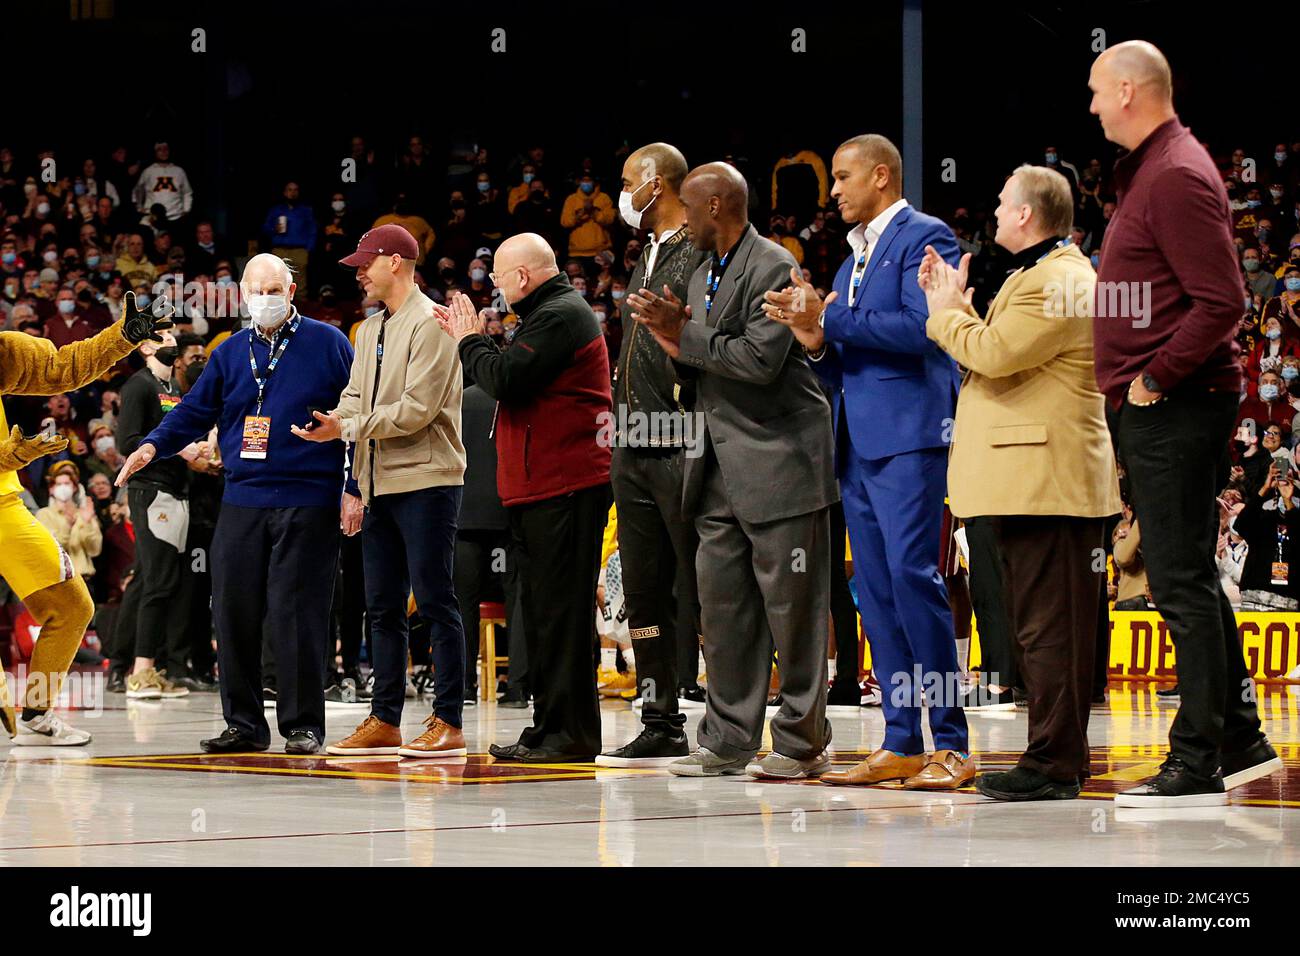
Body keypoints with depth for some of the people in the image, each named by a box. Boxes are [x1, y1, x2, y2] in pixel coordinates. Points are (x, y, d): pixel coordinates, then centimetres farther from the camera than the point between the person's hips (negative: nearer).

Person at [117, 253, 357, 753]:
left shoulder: (327, 344, 2)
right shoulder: (230, 353, 14)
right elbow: (194, 411, 13)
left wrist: (353, 490, -6)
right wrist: (154, 445, -6)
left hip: (307, 504, -5)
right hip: (241, 502, 5)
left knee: (296, 613, -7)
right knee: (233, 612, 2)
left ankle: (302, 725, 1)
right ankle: (243, 724, 11)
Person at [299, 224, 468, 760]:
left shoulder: (430, 323, -9)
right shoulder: (371, 329, 19)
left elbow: (417, 408, -17)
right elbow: (356, 397, 16)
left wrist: (349, 427, -14)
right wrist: (332, 423, -5)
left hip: (426, 480, -9)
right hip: (380, 484, 9)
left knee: (435, 601, -7)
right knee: (382, 608, 10)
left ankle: (448, 724, -6)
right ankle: (384, 721, 14)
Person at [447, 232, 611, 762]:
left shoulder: (560, 316, -12)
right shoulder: (552, 312, 23)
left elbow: (505, 380, -19)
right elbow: (511, 383, 23)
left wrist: (470, 341, -4)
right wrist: (477, 341, 12)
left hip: (565, 487, -11)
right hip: (540, 488, 11)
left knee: (561, 608, -10)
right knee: (542, 608, 13)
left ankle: (570, 731, -10)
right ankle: (549, 725, 17)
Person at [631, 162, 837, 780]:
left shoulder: (772, 267, -12)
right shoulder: (704, 274, 18)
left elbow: (760, 360, -21)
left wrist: (685, 335, -15)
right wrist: (672, 339, 0)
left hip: (778, 458, -9)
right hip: (721, 468, 9)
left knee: (789, 602, -4)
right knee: (722, 604, 8)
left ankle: (802, 741, 2)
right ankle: (728, 741, 13)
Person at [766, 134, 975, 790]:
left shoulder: (923, 238, -3)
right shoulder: (853, 260, 23)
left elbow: (922, 327, -17)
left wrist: (831, 320, -15)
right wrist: (816, 342, 2)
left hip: (909, 434, -9)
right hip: (858, 440, 9)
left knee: (912, 574, -15)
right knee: (875, 588, 5)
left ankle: (951, 743, -13)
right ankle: (900, 743, 7)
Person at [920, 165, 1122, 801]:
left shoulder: (1057, 281, -14)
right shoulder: (1046, 275, 22)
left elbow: (994, 354, -20)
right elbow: (995, 356, 24)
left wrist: (946, 314, -3)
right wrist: (956, 306, 21)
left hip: (1045, 479, -11)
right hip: (1036, 479, 11)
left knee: (1047, 624, -10)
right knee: (1043, 626, 13)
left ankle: (1053, 766, -10)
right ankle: (1059, 758, 17)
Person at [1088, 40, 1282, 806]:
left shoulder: (1176, 176, -15)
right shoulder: (1150, 170, 17)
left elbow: (1221, 303, -23)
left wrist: (1155, 379, -18)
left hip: (1173, 404, -11)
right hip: (1154, 406, 11)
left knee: (1181, 580, -8)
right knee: (1189, 576, 15)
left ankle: (1197, 763, -6)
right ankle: (1240, 740, 21)